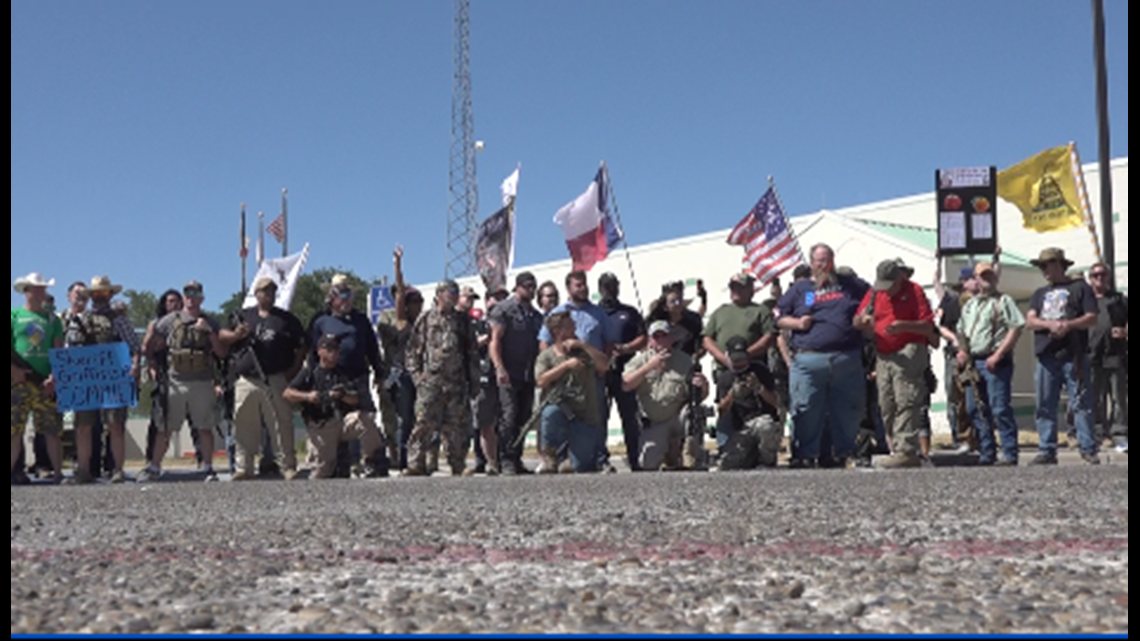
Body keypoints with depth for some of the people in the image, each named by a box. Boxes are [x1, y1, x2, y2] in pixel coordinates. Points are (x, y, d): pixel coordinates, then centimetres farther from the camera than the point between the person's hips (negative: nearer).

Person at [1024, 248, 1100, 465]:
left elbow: (1092, 318, 0)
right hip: (1046, 356, 4)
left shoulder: (1080, 288, 9)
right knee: (1045, 407, 3)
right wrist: (1050, 324, -12)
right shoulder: (1040, 294, 22)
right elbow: (1030, 321, 7)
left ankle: (1088, 449, -5)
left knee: (1081, 404, -7)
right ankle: (1047, 451, 6)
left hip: (1073, 356, -4)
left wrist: (1069, 324, -17)